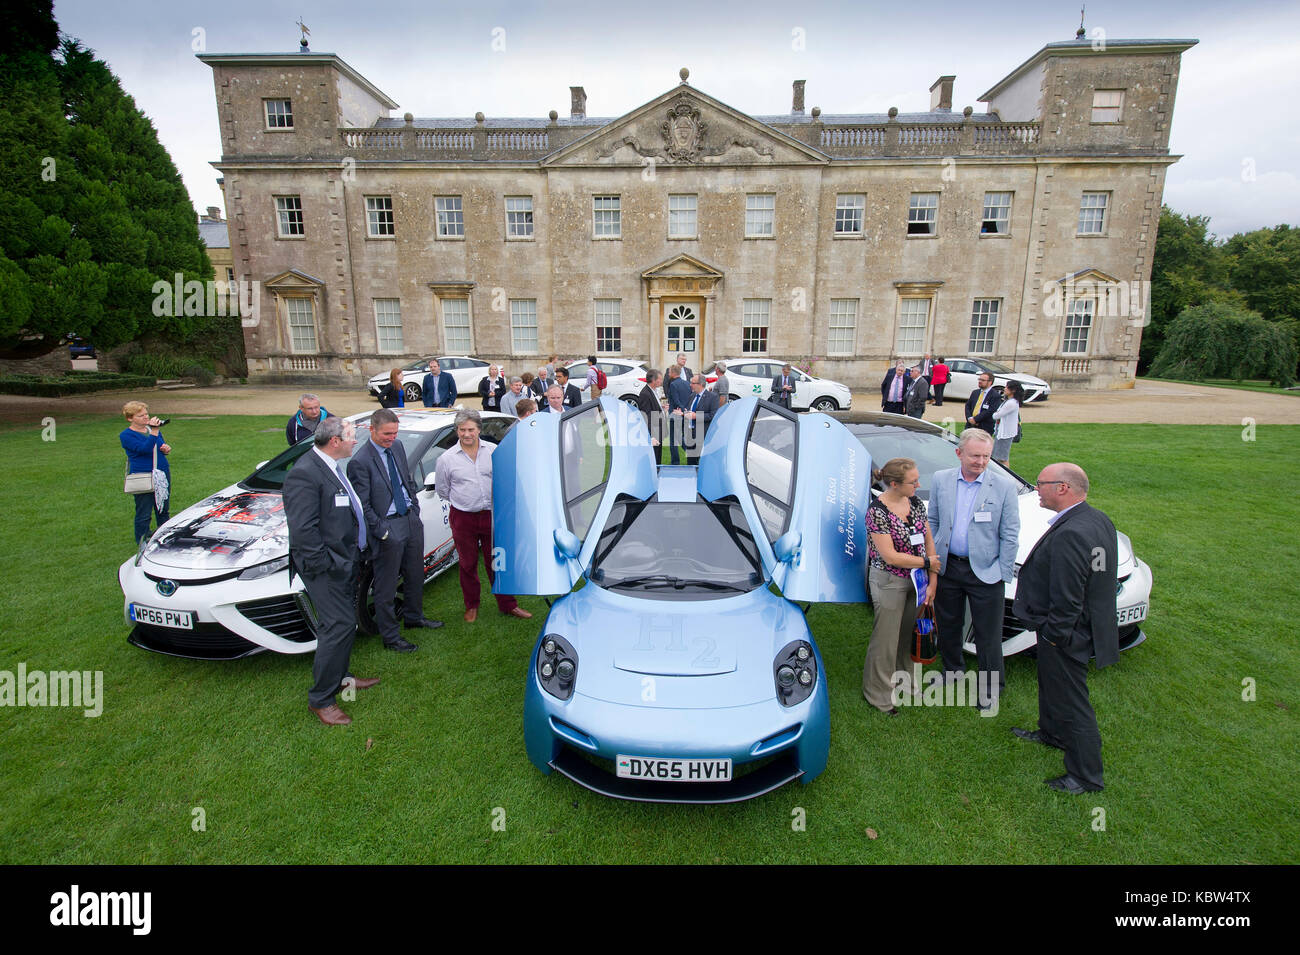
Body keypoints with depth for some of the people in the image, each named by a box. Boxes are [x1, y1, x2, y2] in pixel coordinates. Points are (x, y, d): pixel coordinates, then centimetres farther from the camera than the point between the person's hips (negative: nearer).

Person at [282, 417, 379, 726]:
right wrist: (324, 566, -20)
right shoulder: (304, 474, -20)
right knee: (340, 626, -6)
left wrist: (360, 551, 16)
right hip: (327, 567, -10)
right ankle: (320, 699, 9)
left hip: (346, 561, 10)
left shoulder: (333, 467, 11)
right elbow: (303, 529, -23)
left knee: (343, 624, 20)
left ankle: (339, 678, 38)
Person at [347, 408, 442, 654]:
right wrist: (382, 531, -16)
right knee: (386, 586, 6)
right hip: (388, 527, -7)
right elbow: (363, 506, -15)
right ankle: (390, 637, 19)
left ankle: (413, 617, 42)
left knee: (416, 574, 21)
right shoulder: (360, 462, -17)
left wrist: (415, 509, 10)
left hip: (412, 520, 7)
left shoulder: (397, 447, 5)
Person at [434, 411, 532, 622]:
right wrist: (463, 502, 9)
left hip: (491, 515, 1)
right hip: (463, 518, -1)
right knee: (468, 565, 11)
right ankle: (471, 606, 28)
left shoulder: (493, 451, 0)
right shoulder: (447, 458, -3)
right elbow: (442, 491, 9)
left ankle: (508, 604, 21)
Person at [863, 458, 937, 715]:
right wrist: (927, 562, -11)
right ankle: (879, 693, 25)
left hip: (916, 580, 6)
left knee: (909, 633, 20)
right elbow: (890, 556, -22)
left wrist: (932, 581, 0)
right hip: (889, 582, -6)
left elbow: (928, 541, 4)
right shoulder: (877, 510, -21)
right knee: (886, 639, 6)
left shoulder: (915, 503, -1)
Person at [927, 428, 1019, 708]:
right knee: (948, 625, 18)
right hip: (947, 567, 3)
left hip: (985, 572, -3)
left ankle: (990, 687, 28)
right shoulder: (940, 480, 0)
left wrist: (1003, 575, -6)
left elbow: (1009, 535, -4)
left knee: (988, 635, 7)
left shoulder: (1004, 487, -7)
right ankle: (953, 670, 41)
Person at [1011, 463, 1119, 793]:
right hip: (1088, 624, 10)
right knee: (1051, 683, 29)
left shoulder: (1069, 535, -31)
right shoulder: (1098, 519, 2)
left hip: (1066, 634, -10)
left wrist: (1054, 635, -16)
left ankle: (1085, 776, 22)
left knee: (1072, 703, 6)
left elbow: (1066, 598, -30)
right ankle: (1051, 732, 51)